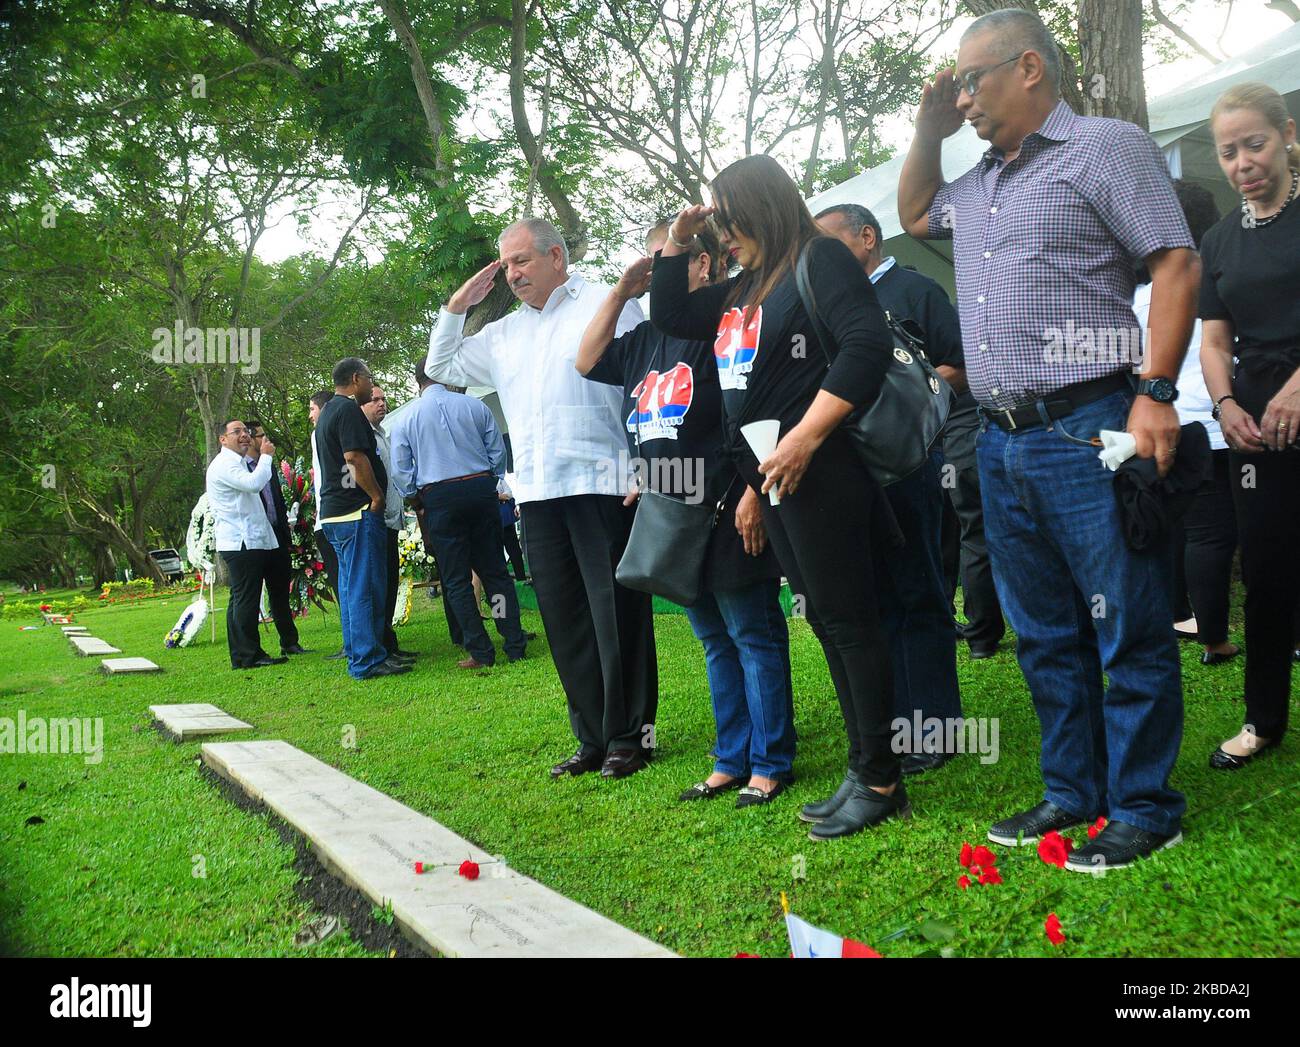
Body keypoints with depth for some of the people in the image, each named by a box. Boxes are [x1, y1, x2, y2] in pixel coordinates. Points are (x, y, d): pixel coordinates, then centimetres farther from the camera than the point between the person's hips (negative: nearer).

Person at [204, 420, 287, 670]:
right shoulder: (224, 464, -11)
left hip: (249, 541, 11)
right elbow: (254, 483, -25)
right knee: (246, 599, -10)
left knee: (240, 601, 11)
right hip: (241, 543, -11)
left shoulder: (236, 463, 25)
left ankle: (240, 656, 14)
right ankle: (250, 655, -8)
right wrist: (266, 455, -13)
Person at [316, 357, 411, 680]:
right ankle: (367, 661, -7)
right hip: (357, 512, -10)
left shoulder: (328, 413, 21)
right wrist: (377, 496, -13)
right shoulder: (348, 409, -12)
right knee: (365, 587, -8)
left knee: (351, 587, 14)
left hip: (334, 513, 10)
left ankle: (358, 653, 20)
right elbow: (355, 457, -21)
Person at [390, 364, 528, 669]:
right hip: (481, 489, 2)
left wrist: (416, 496, 17)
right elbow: (498, 452, 7)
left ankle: (480, 653, 2)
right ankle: (515, 646, 6)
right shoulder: (475, 406, 4)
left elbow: (400, 471, 2)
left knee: (456, 580, 4)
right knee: (495, 570, 9)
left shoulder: (406, 419, 1)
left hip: (438, 497, -2)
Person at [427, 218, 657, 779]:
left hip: (602, 484, -6)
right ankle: (593, 738, 17)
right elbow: (441, 366, 31)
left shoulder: (606, 304, 2)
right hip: (537, 495, 7)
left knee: (616, 613, -3)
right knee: (564, 620, 8)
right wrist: (457, 306, 18)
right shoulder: (503, 334, 22)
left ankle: (629, 735, 7)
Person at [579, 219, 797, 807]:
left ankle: (771, 763, 10)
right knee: (715, 641, 14)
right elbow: (588, 363, 22)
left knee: (752, 636, 1)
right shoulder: (646, 338, 15)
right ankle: (731, 760, 23)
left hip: (725, 514, -8)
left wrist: (753, 495, -21)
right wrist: (621, 292, 14)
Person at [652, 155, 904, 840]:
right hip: (771, 478, 9)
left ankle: (880, 781, 3)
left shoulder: (819, 259, -5)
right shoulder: (743, 290, 21)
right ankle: (864, 769, 16)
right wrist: (676, 243, 18)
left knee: (847, 619, -6)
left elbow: (867, 343, -19)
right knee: (826, 621, 9)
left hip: (817, 471, -9)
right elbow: (669, 316, 31)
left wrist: (804, 437, -23)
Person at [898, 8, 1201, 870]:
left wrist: (1156, 393, -18)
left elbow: (1177, 263, -9)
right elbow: (914, 214, 39)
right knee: (1044, 635, 13)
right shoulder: (976, 185, 20)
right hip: (1002, 443, 8)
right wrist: (928, 131, 22)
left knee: (1128, 629, 0)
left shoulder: (1104, 146, -2)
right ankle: (1073, 793, 25)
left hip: (1087, 433, -8)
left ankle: (1144, 808, 12)